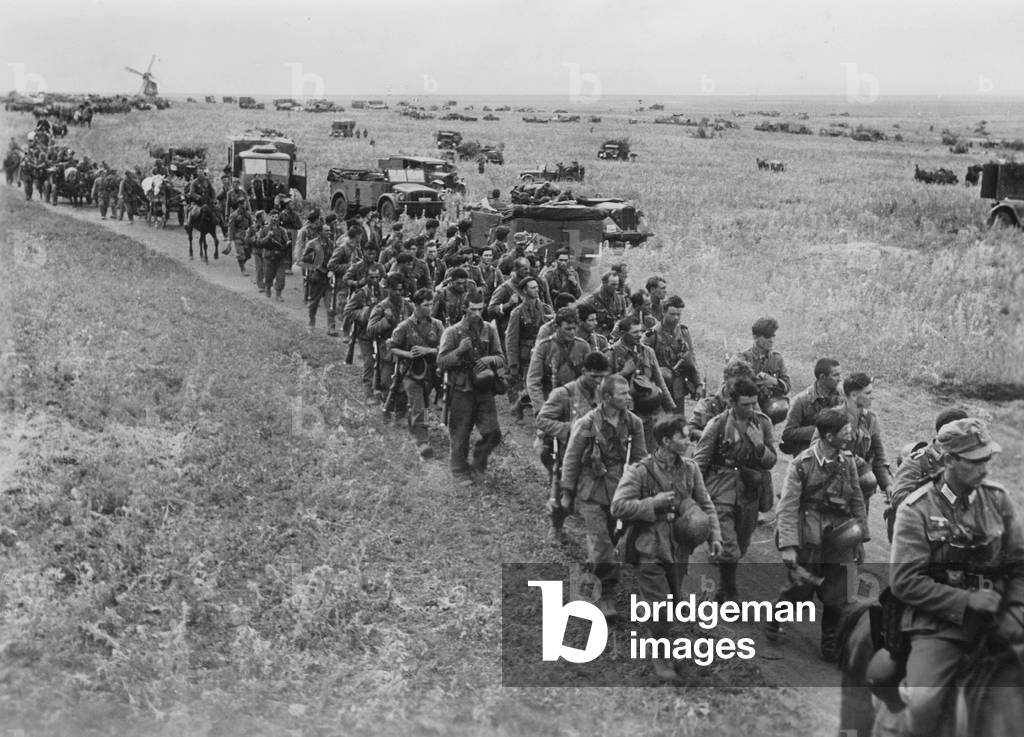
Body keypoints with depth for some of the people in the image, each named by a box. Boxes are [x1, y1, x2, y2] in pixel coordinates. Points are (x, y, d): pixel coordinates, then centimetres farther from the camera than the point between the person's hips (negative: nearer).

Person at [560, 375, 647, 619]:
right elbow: (571, 459, -4)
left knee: (608, 538, 10)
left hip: (618, 490, 4)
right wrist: (567, 493, 0)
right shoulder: (587, 424, -13)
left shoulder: (633, 423, -1)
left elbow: (639, 459, 8)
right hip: (590, 492, -4)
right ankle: (607, 597, -4)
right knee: (600, 542, -10)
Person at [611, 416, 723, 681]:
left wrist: (714, 535, -3)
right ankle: (661, 657, 14)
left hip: (679, 548, 5)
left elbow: (705, 504, 9)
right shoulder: (640, 472, -15)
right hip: (649, 550, -5)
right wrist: (655, 502, -21)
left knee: (675, 601, 14)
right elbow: (618, 507, -18)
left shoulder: (690, 469, 1)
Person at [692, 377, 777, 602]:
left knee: (740, 548, 15)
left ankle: (723, 591, 35)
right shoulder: (717, 425, -9)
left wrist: (760, 447, -13)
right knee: (728, 549, -14)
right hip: (721, 493, -4)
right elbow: (699, 462, -3)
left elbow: (771, 461, 7)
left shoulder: (762, 423, 3)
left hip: (749, 494, 4)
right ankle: (730, 596, 1)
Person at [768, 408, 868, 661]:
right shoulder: (801, 464, -11)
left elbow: (857, 502, 10)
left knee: (837, 597, 5)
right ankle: (774, 620, 34)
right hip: (809, 542, -3)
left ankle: (831, 645, 23)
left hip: (839, 543, 4)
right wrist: (788, 545, -19)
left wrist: (861, 538, 11)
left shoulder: (847, 462, 2)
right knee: (800, 590, 6)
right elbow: (788, 507, -13)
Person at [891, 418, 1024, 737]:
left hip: (995, 620, 4)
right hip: (939, 623, -4)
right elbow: (905, 582, -10)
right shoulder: (916, 510, -5)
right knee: (923, 704, -24)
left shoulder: (998, 499, 7)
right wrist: (966, 601, -15)